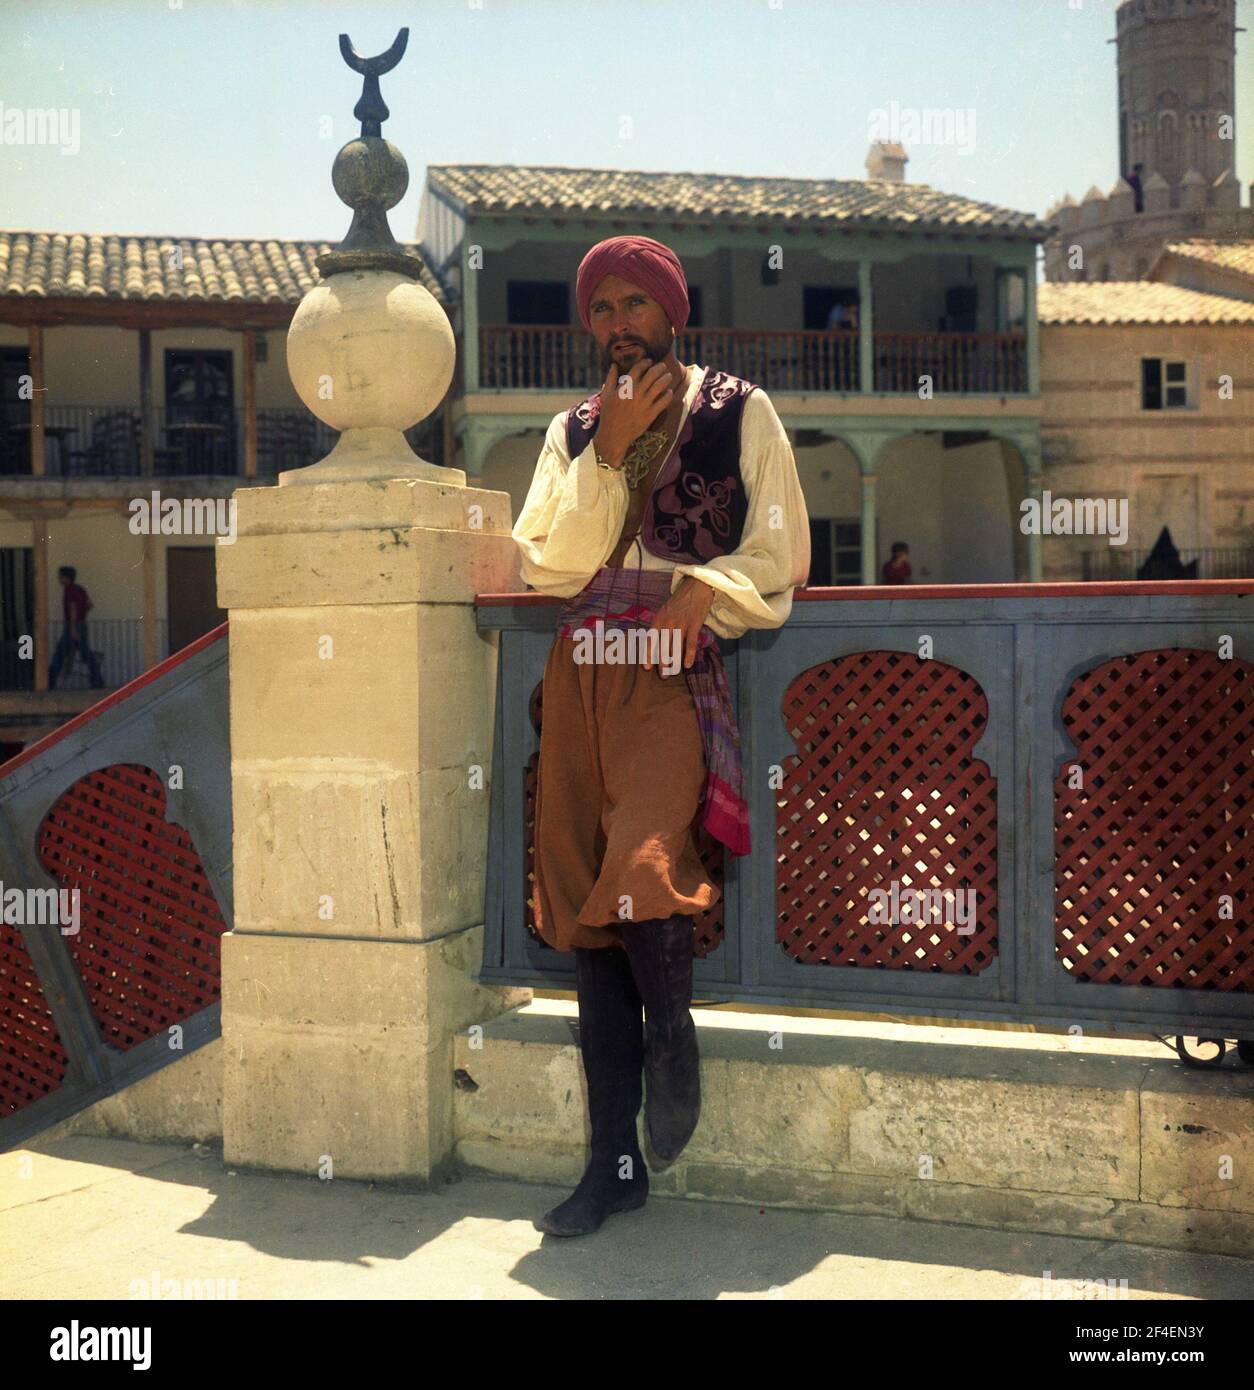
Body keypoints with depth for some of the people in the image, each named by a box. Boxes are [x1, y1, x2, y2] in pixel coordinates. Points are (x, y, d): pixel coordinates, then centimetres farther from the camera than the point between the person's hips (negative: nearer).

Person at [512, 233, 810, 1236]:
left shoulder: (739, 411, 8)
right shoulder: (573, 431, 17)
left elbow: (779, 551, 4)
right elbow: (549, 564, 4)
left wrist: (704, 585, -14)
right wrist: (609, 450, -3)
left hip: (678, 670, -4)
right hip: (583, 674, 4)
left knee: (643, 868, -24)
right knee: (583, 906, 1)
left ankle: (674, 1036, 10)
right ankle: (615, 1162, 10)